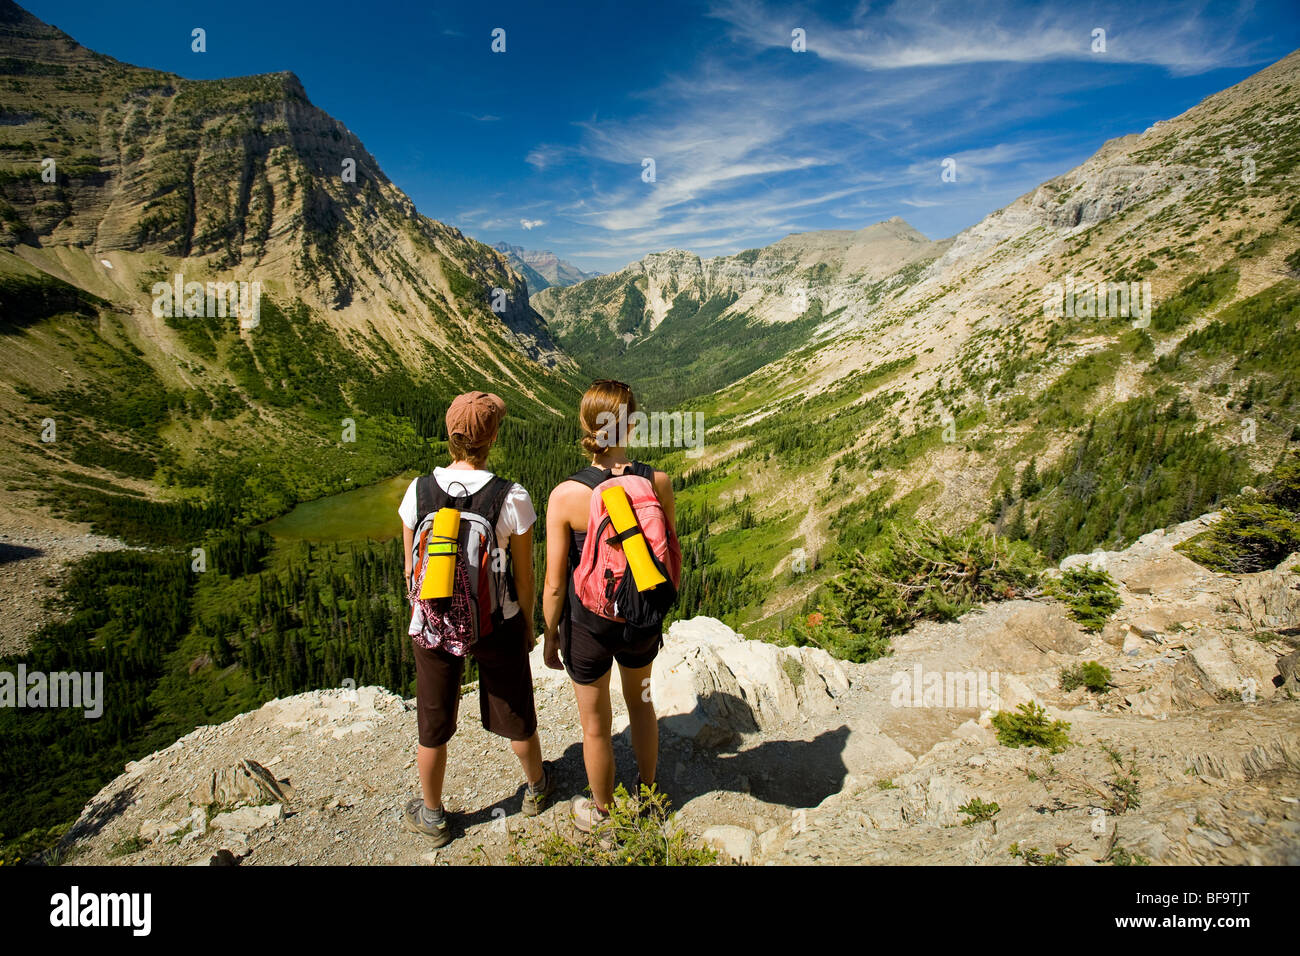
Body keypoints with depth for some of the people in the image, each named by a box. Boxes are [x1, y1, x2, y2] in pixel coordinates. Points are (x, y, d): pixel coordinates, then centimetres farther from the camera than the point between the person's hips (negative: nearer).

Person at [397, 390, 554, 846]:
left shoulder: (419, 491, -13)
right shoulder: (512, 498, -20)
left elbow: (411, 569, -2)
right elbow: (524, 577, -11)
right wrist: (527, 625, 7)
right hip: (497, 625, -1)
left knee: (434, 724, 21)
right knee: (516, 715, 23)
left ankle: (432, 816, 43)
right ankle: (537, 787, 48)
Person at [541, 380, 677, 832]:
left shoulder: (566, 495, -24)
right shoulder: (658, 483, -16)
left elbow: (554, 583, -16)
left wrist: (550, 636, 2)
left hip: (587, 625, -3)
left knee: (596, 725, 22)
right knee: (640, 702, 31)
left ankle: (602, 815, 46)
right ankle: (647, 794, 53)